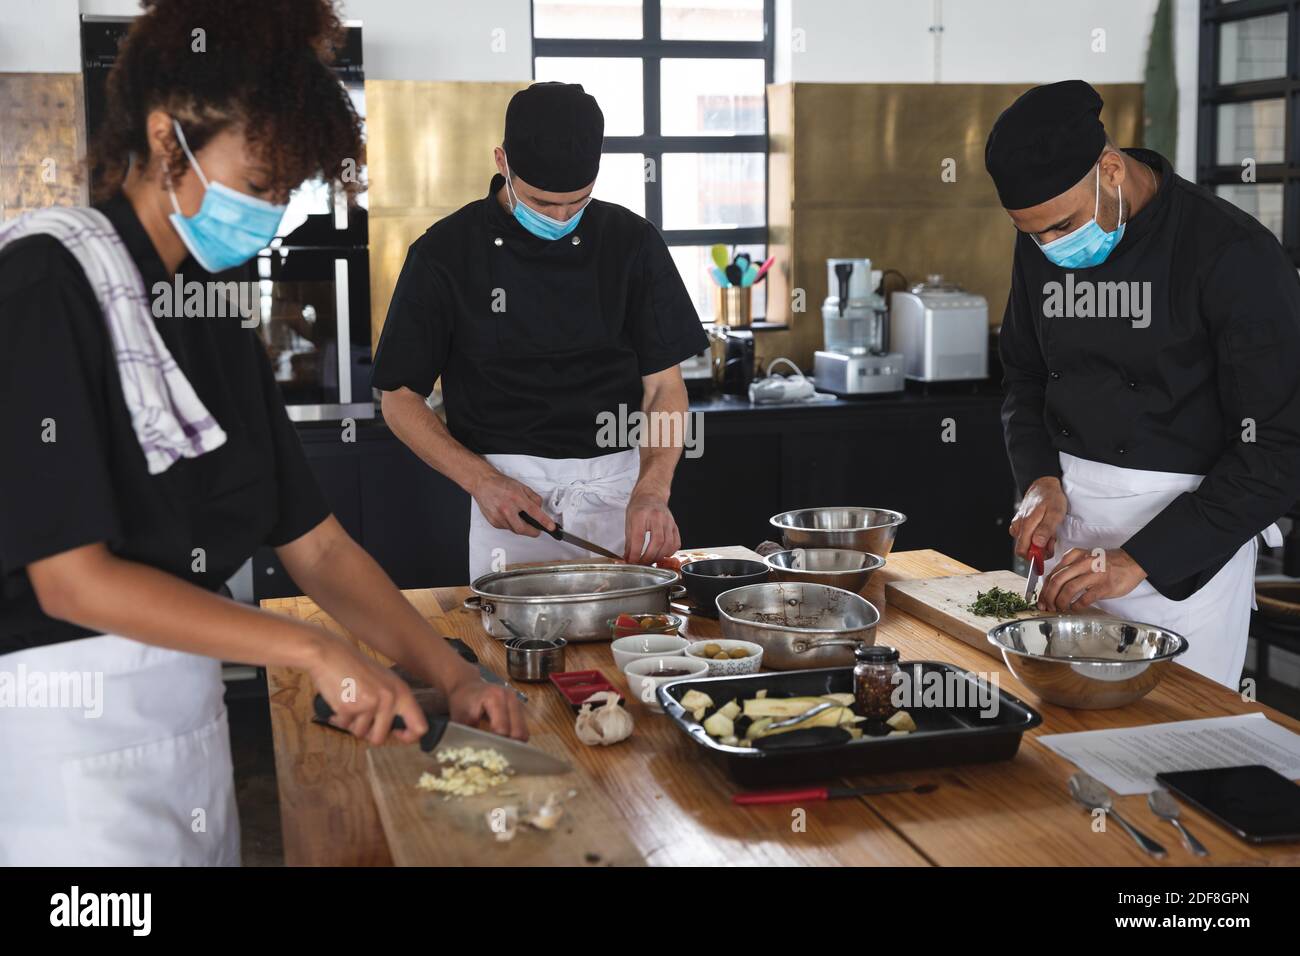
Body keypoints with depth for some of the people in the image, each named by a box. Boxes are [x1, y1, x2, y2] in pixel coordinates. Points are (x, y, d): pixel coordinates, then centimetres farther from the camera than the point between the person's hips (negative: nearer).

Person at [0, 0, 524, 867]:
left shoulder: (216, 317, 9)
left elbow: (315, 544, 8)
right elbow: (71, 578, -19)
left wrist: (453, 676, -1)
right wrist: (313, 650, -20)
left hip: (191, 712, 7)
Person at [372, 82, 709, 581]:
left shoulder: (631, 242, 1)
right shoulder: (446, 253, -4)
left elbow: (664, 386, 0)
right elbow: (401, 400, 0)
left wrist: (652, 491, -18)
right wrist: (483, 481, -15)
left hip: (621, 486, 2)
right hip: (512, 492, -2)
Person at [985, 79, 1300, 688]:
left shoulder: (1235, 257, -16)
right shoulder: (1041, 245, 2)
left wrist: (1140, 560, -20)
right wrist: (1041, 479, -3)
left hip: (1187, 540, -5)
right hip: (1071, 518, 5)